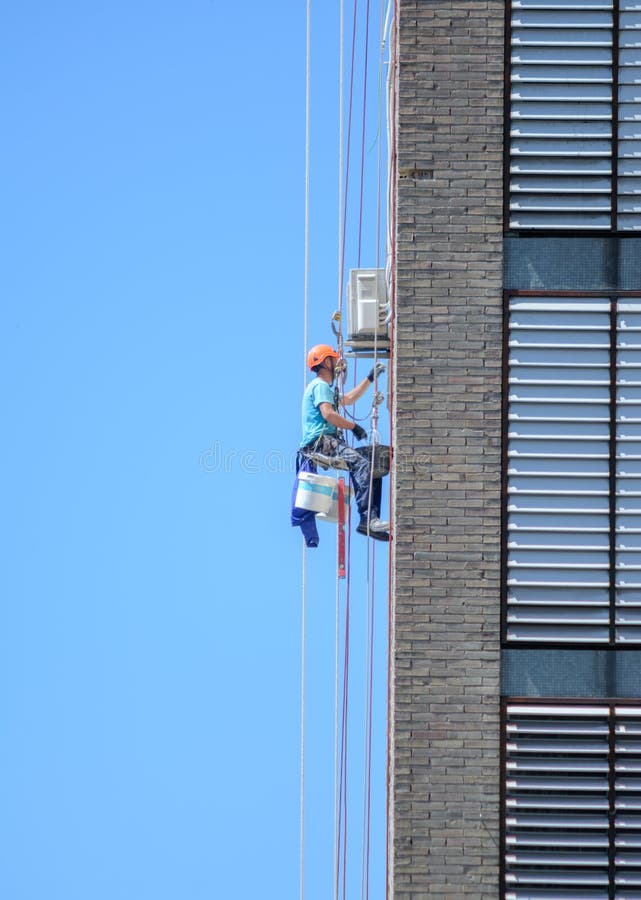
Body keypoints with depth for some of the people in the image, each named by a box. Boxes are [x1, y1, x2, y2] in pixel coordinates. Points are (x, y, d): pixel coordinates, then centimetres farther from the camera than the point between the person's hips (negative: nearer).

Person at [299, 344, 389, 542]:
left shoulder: (323, 387, 30)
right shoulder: (320, 386, -4)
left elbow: (349, 399, 41)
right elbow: (328, 414, -19)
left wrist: (371, 378, 39)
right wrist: (354, 427, -10)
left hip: (327, 442, 11)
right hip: (320, 441, -11)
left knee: (373, 467, 3)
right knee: (361, 464, -30)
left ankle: (371, 520, -8)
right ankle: (367, 518, -42)